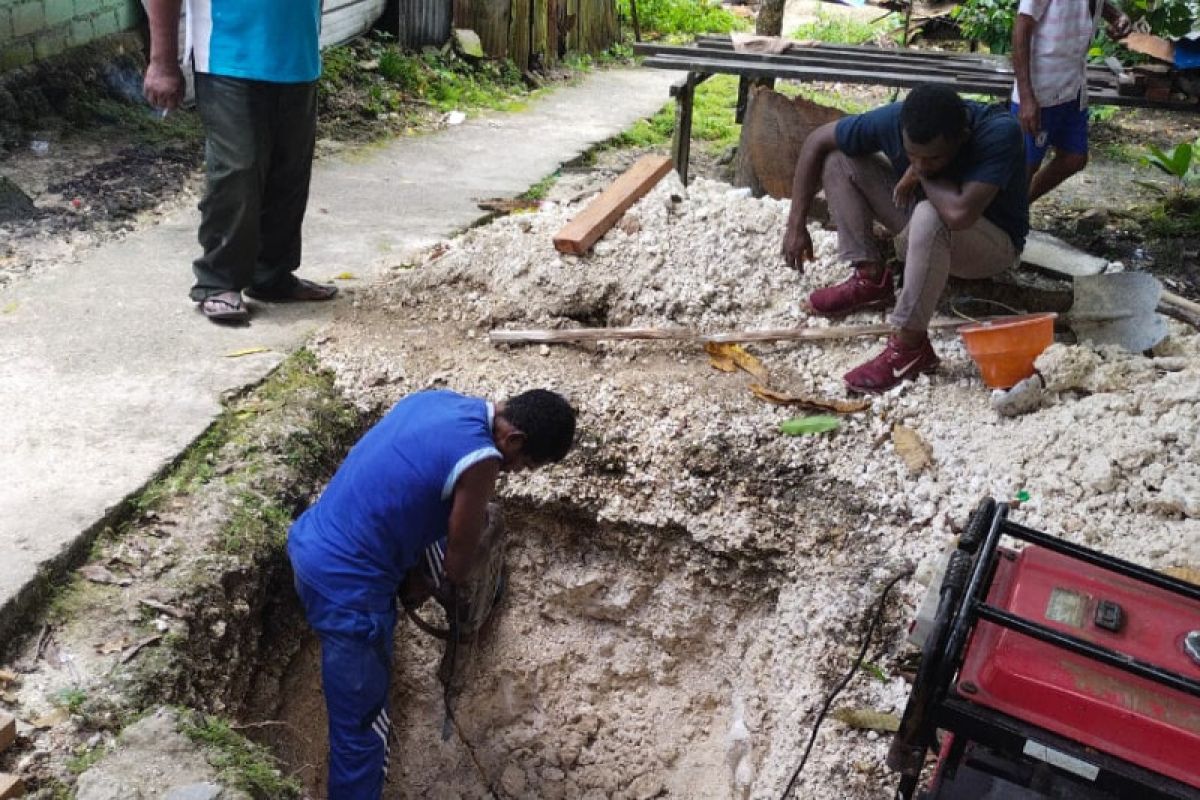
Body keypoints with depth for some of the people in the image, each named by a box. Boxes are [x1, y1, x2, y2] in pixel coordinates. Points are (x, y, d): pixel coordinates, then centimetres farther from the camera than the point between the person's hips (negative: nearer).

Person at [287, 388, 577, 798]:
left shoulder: (437, 400, 5)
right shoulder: (479, 459, -21)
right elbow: (457, 568, -9)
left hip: (309, 545, 9)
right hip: (346, 584, -9)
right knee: (362, 724, 7)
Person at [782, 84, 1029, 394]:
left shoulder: (1000, 133, -34)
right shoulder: (894, 119, -21)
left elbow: (960, 213, -48)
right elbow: (817, 141, -10)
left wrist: (920, 173, -29)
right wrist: (796, 225, -14)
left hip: (993, 243, -5)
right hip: (920, 231, 6)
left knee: (930, 217, -40)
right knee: (839, 156, -7)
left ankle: (910, 347, -30)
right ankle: (871, 279, -6)